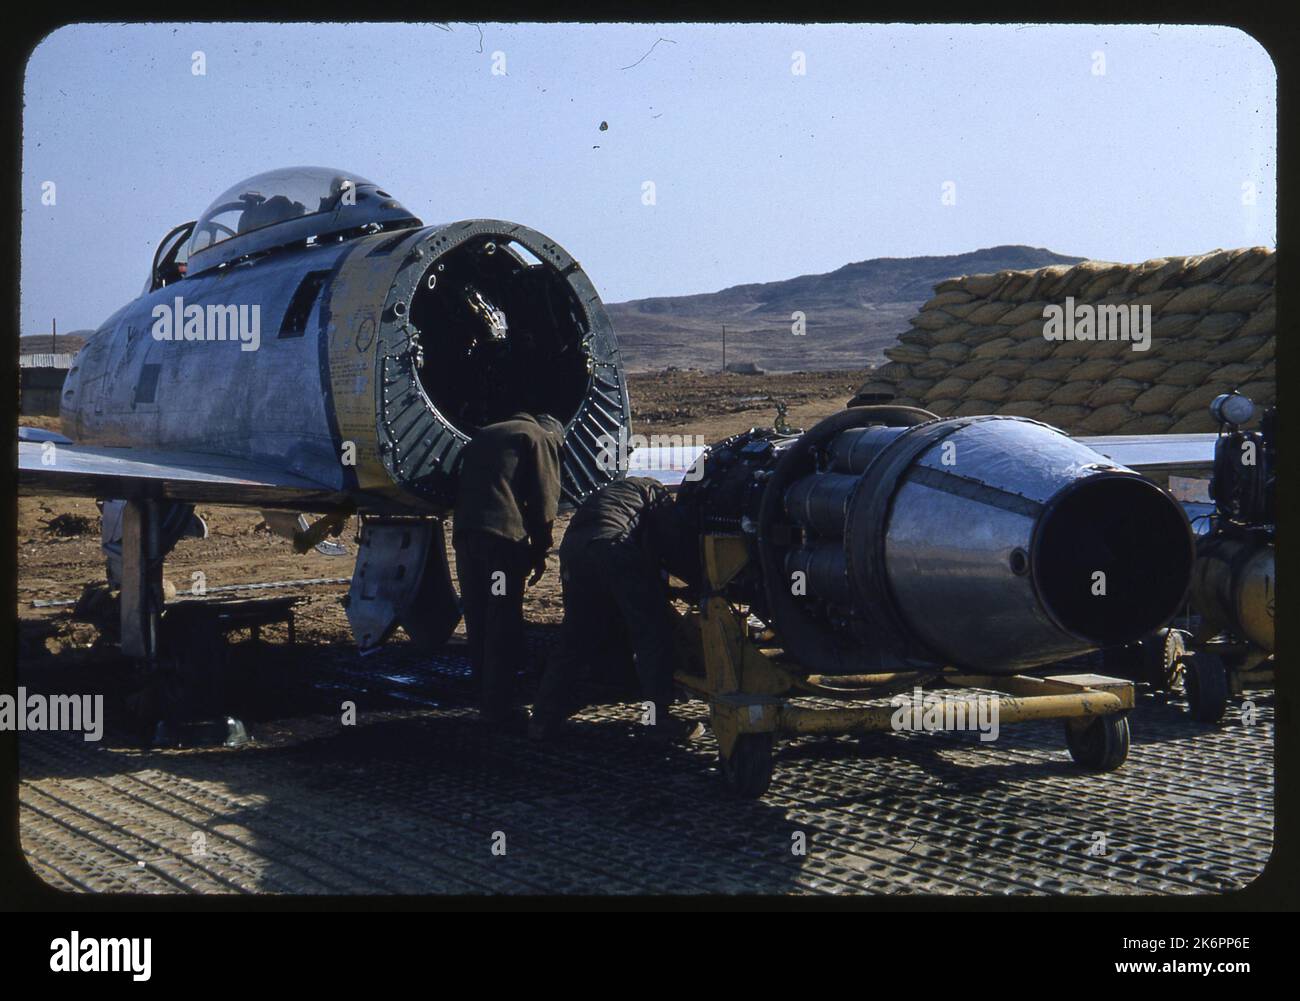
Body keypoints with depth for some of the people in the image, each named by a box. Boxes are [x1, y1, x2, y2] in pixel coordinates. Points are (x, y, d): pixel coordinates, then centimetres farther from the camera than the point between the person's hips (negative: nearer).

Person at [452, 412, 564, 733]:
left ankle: (486, 700, 21)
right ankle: (500, 706, -7)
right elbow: (544, 501, 1)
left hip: (464, 533, 6)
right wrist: (539, 553, 6)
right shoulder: (540, 437, 9)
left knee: (477, 620, 13)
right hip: (503, 535, -6)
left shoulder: (483, 436, 30)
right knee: (504, 624, -5)